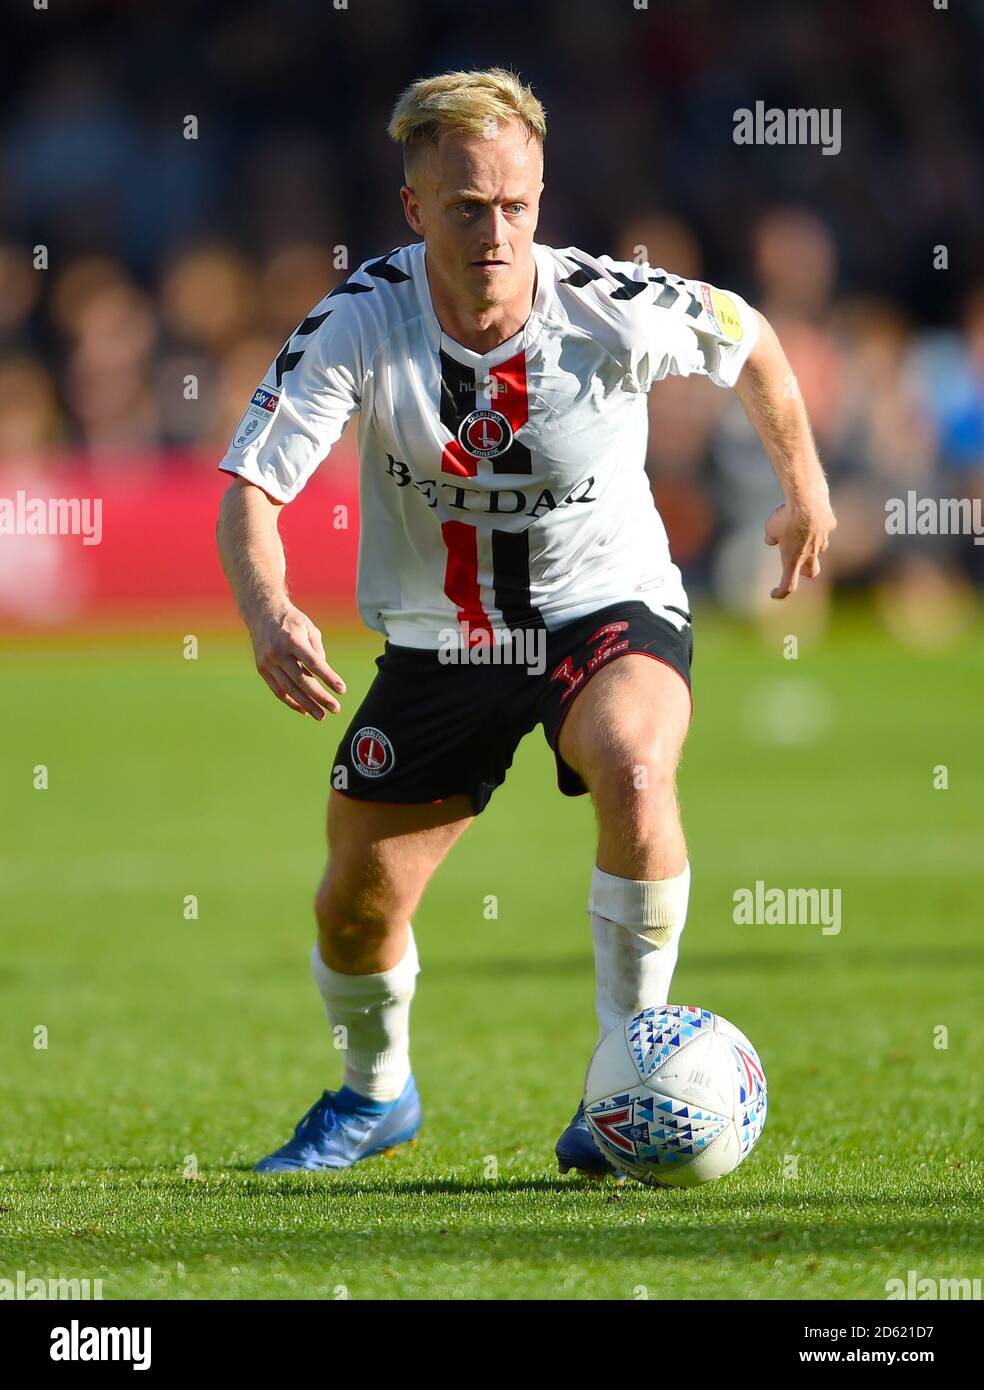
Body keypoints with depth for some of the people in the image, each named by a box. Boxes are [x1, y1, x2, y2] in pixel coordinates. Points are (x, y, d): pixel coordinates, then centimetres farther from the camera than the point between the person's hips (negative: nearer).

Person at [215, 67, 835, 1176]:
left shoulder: (616, 310, -21)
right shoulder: (357, 322, -20)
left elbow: (748, 338, 2)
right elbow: (249, 489, -24)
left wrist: (804, 490, 15)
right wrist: (269, 615, -45)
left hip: (610, 611, -2)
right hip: (436, 641, 2)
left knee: (633, 767, -35)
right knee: (355, 906, 3)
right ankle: (376, 1094, 37)